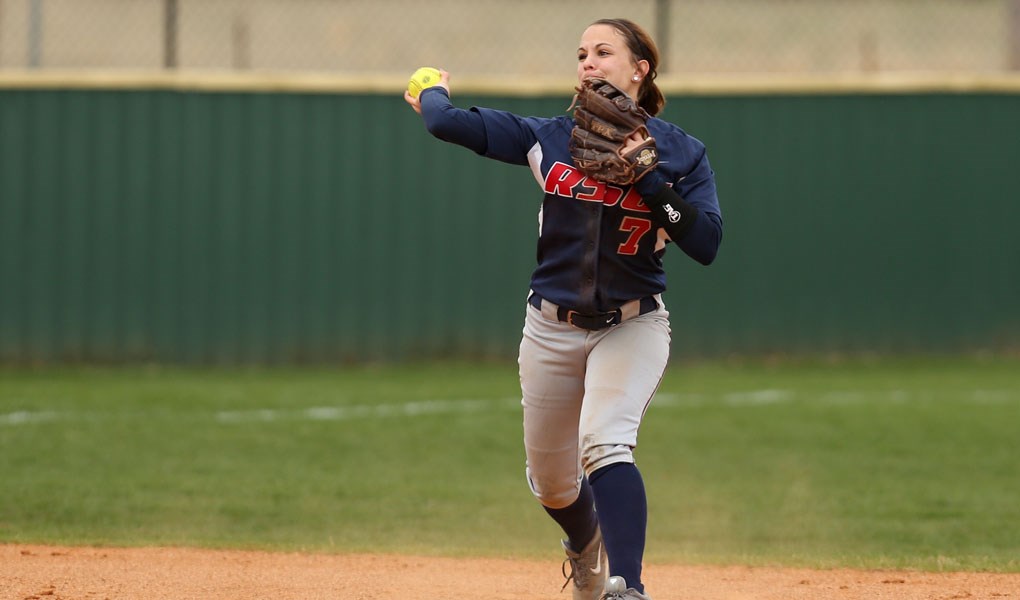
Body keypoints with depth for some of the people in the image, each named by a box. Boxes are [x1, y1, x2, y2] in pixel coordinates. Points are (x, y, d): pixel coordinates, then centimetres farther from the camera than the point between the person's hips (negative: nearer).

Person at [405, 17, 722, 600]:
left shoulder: (681, 153, -5)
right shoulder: (551, 138, -2)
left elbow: (707, 243, -16)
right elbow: (450, 123, -6)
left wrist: (648, 180, -22)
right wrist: (433, 95, 15)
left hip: (632, 327, -3)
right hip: (553, 329, 3)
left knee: (605, 443, -29)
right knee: (550, 481, 14)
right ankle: (586, 544, 50)